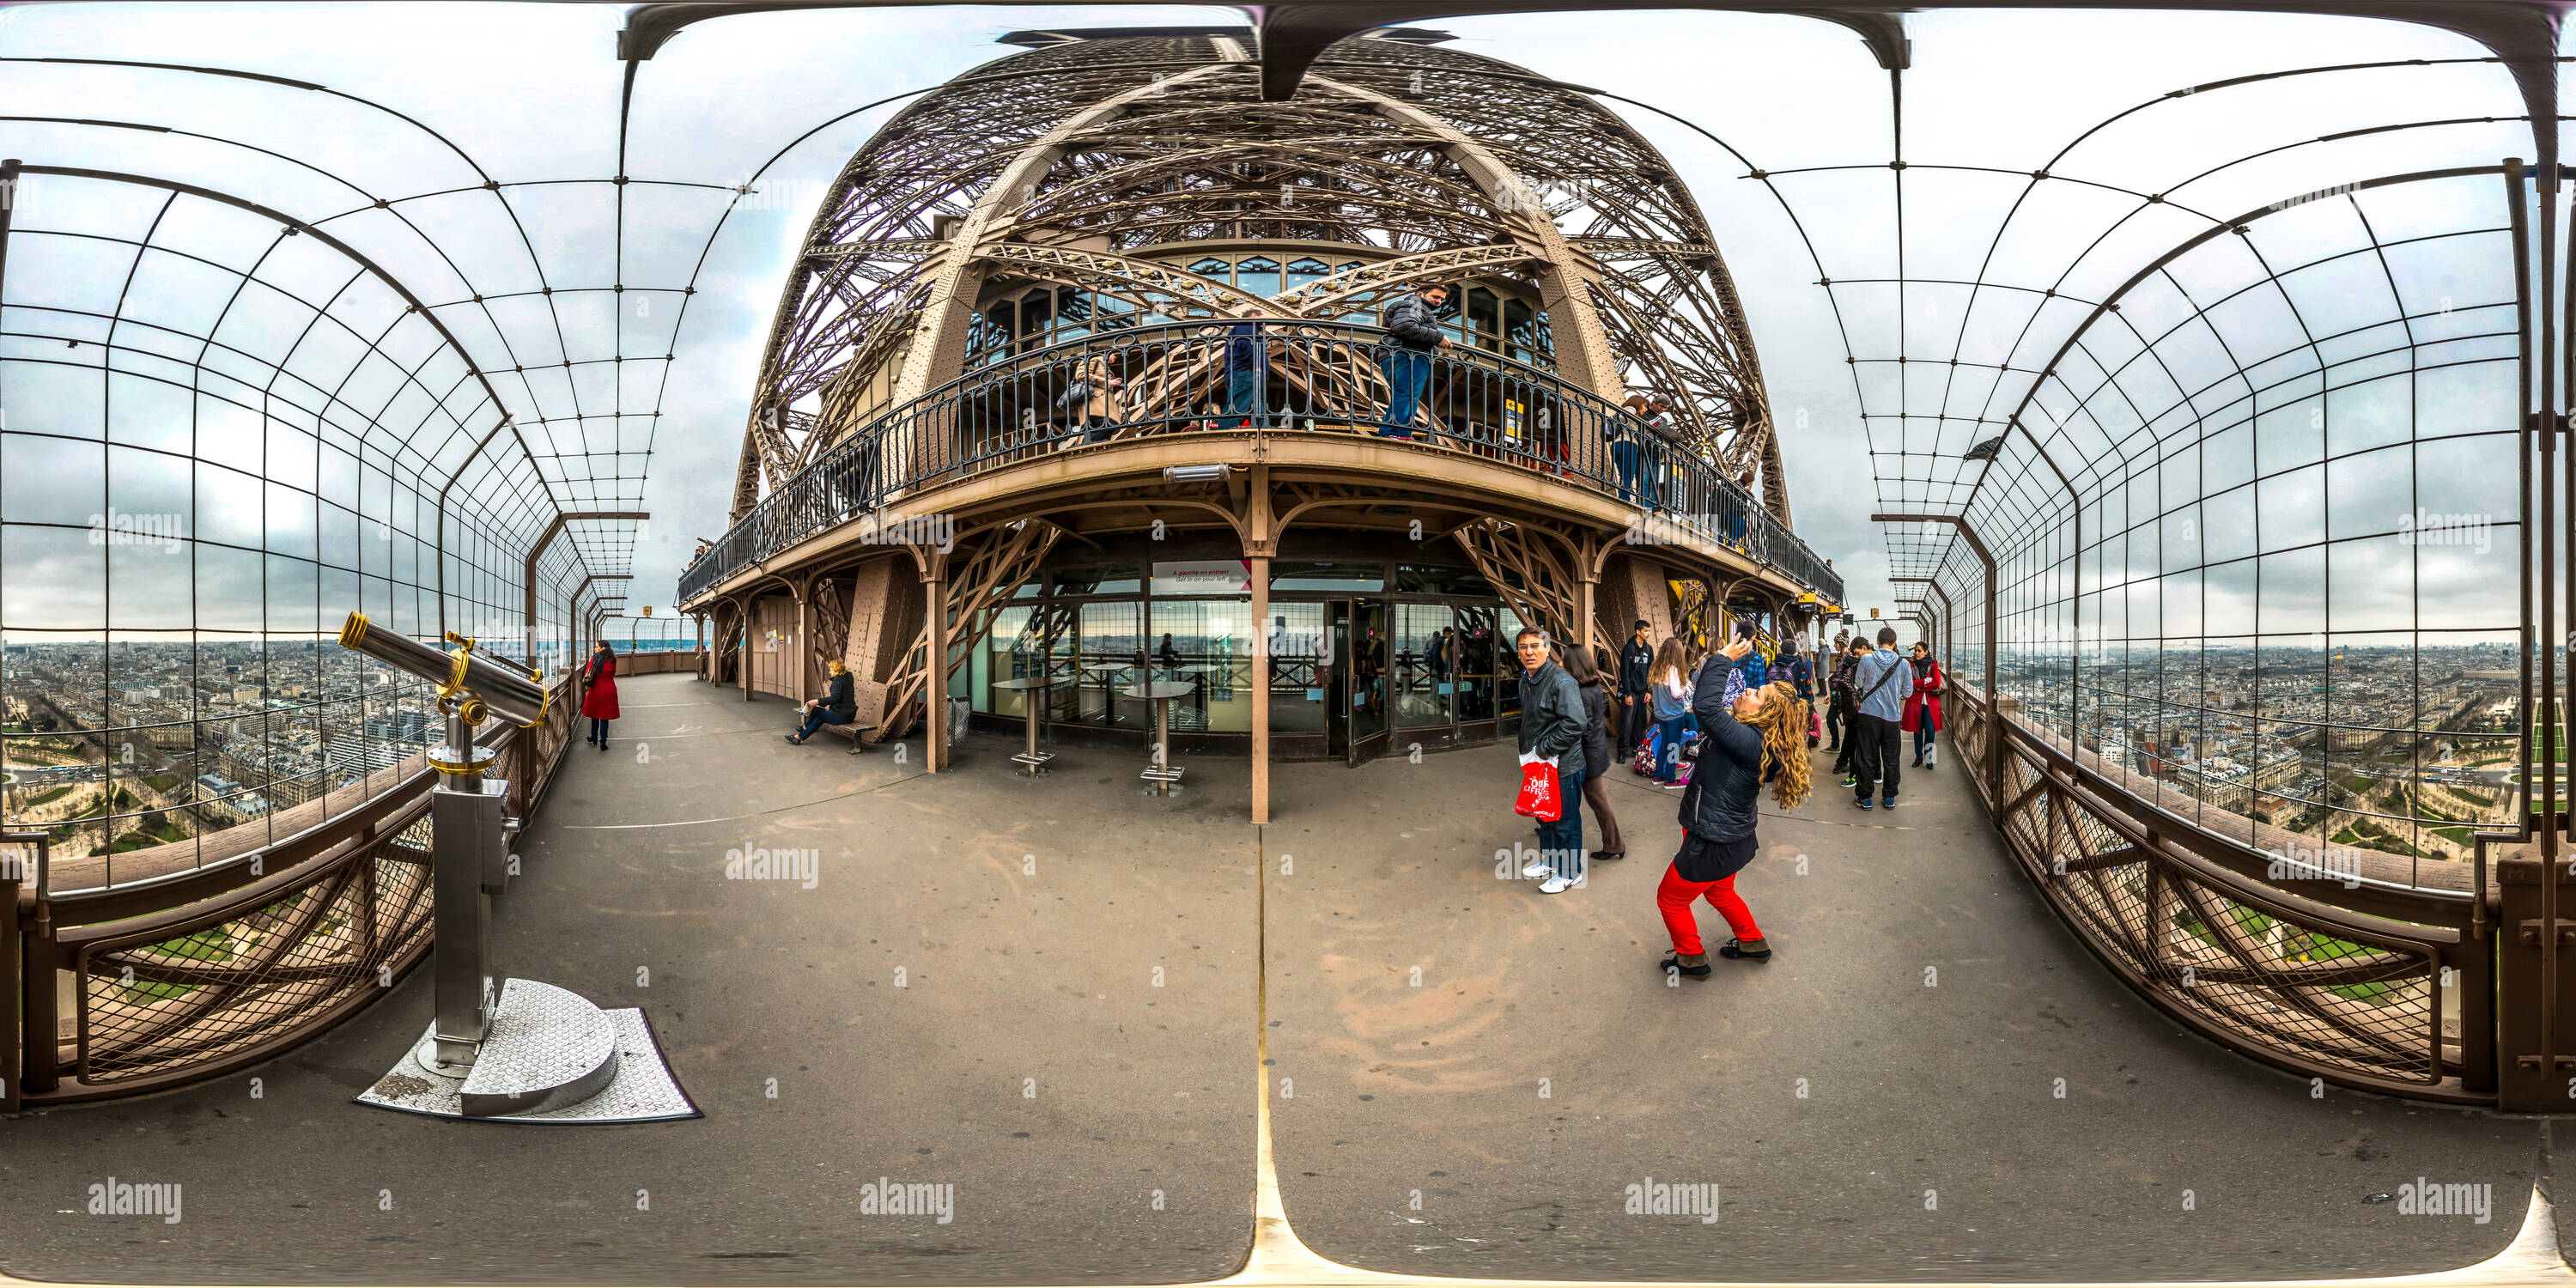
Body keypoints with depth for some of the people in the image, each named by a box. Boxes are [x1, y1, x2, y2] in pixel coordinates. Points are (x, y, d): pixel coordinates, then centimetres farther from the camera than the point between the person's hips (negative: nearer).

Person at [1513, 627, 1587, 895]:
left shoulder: (1561, 682, -21)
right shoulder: (1525, 681, 8)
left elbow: (1574, 724, -27)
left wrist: (1543, 750, -21)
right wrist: (1527, 752, 15)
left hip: (1564, 765, -9)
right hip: (1539, 763, 9)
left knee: (1565, 820, 4)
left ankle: (1569, 872, 17)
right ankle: (1549, 860, 39)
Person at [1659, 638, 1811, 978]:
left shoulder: (1749, 742, -33)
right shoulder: (1751, 739, -5)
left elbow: (1705, 705, -42)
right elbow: (1712, 707, 10)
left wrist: (1723, 659, -33)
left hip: (1714, 847, -9)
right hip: (1730, 836, 9)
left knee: (1670, 899, 14)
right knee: (1720, 894, 34)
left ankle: (1691, 959, 31)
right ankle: (1753, 943, 49)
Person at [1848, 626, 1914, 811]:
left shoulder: (1866, 660, -8)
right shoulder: (1903, 664, -5)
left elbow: (1858, 683, 4)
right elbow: (1908, 691, 2)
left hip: (1869, 714, -1)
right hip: (1892, 716, 1)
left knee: (1866, 756, 6)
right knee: (1891, 758, 11)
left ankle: (1865, 797, 10)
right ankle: (1889, 798, 17)